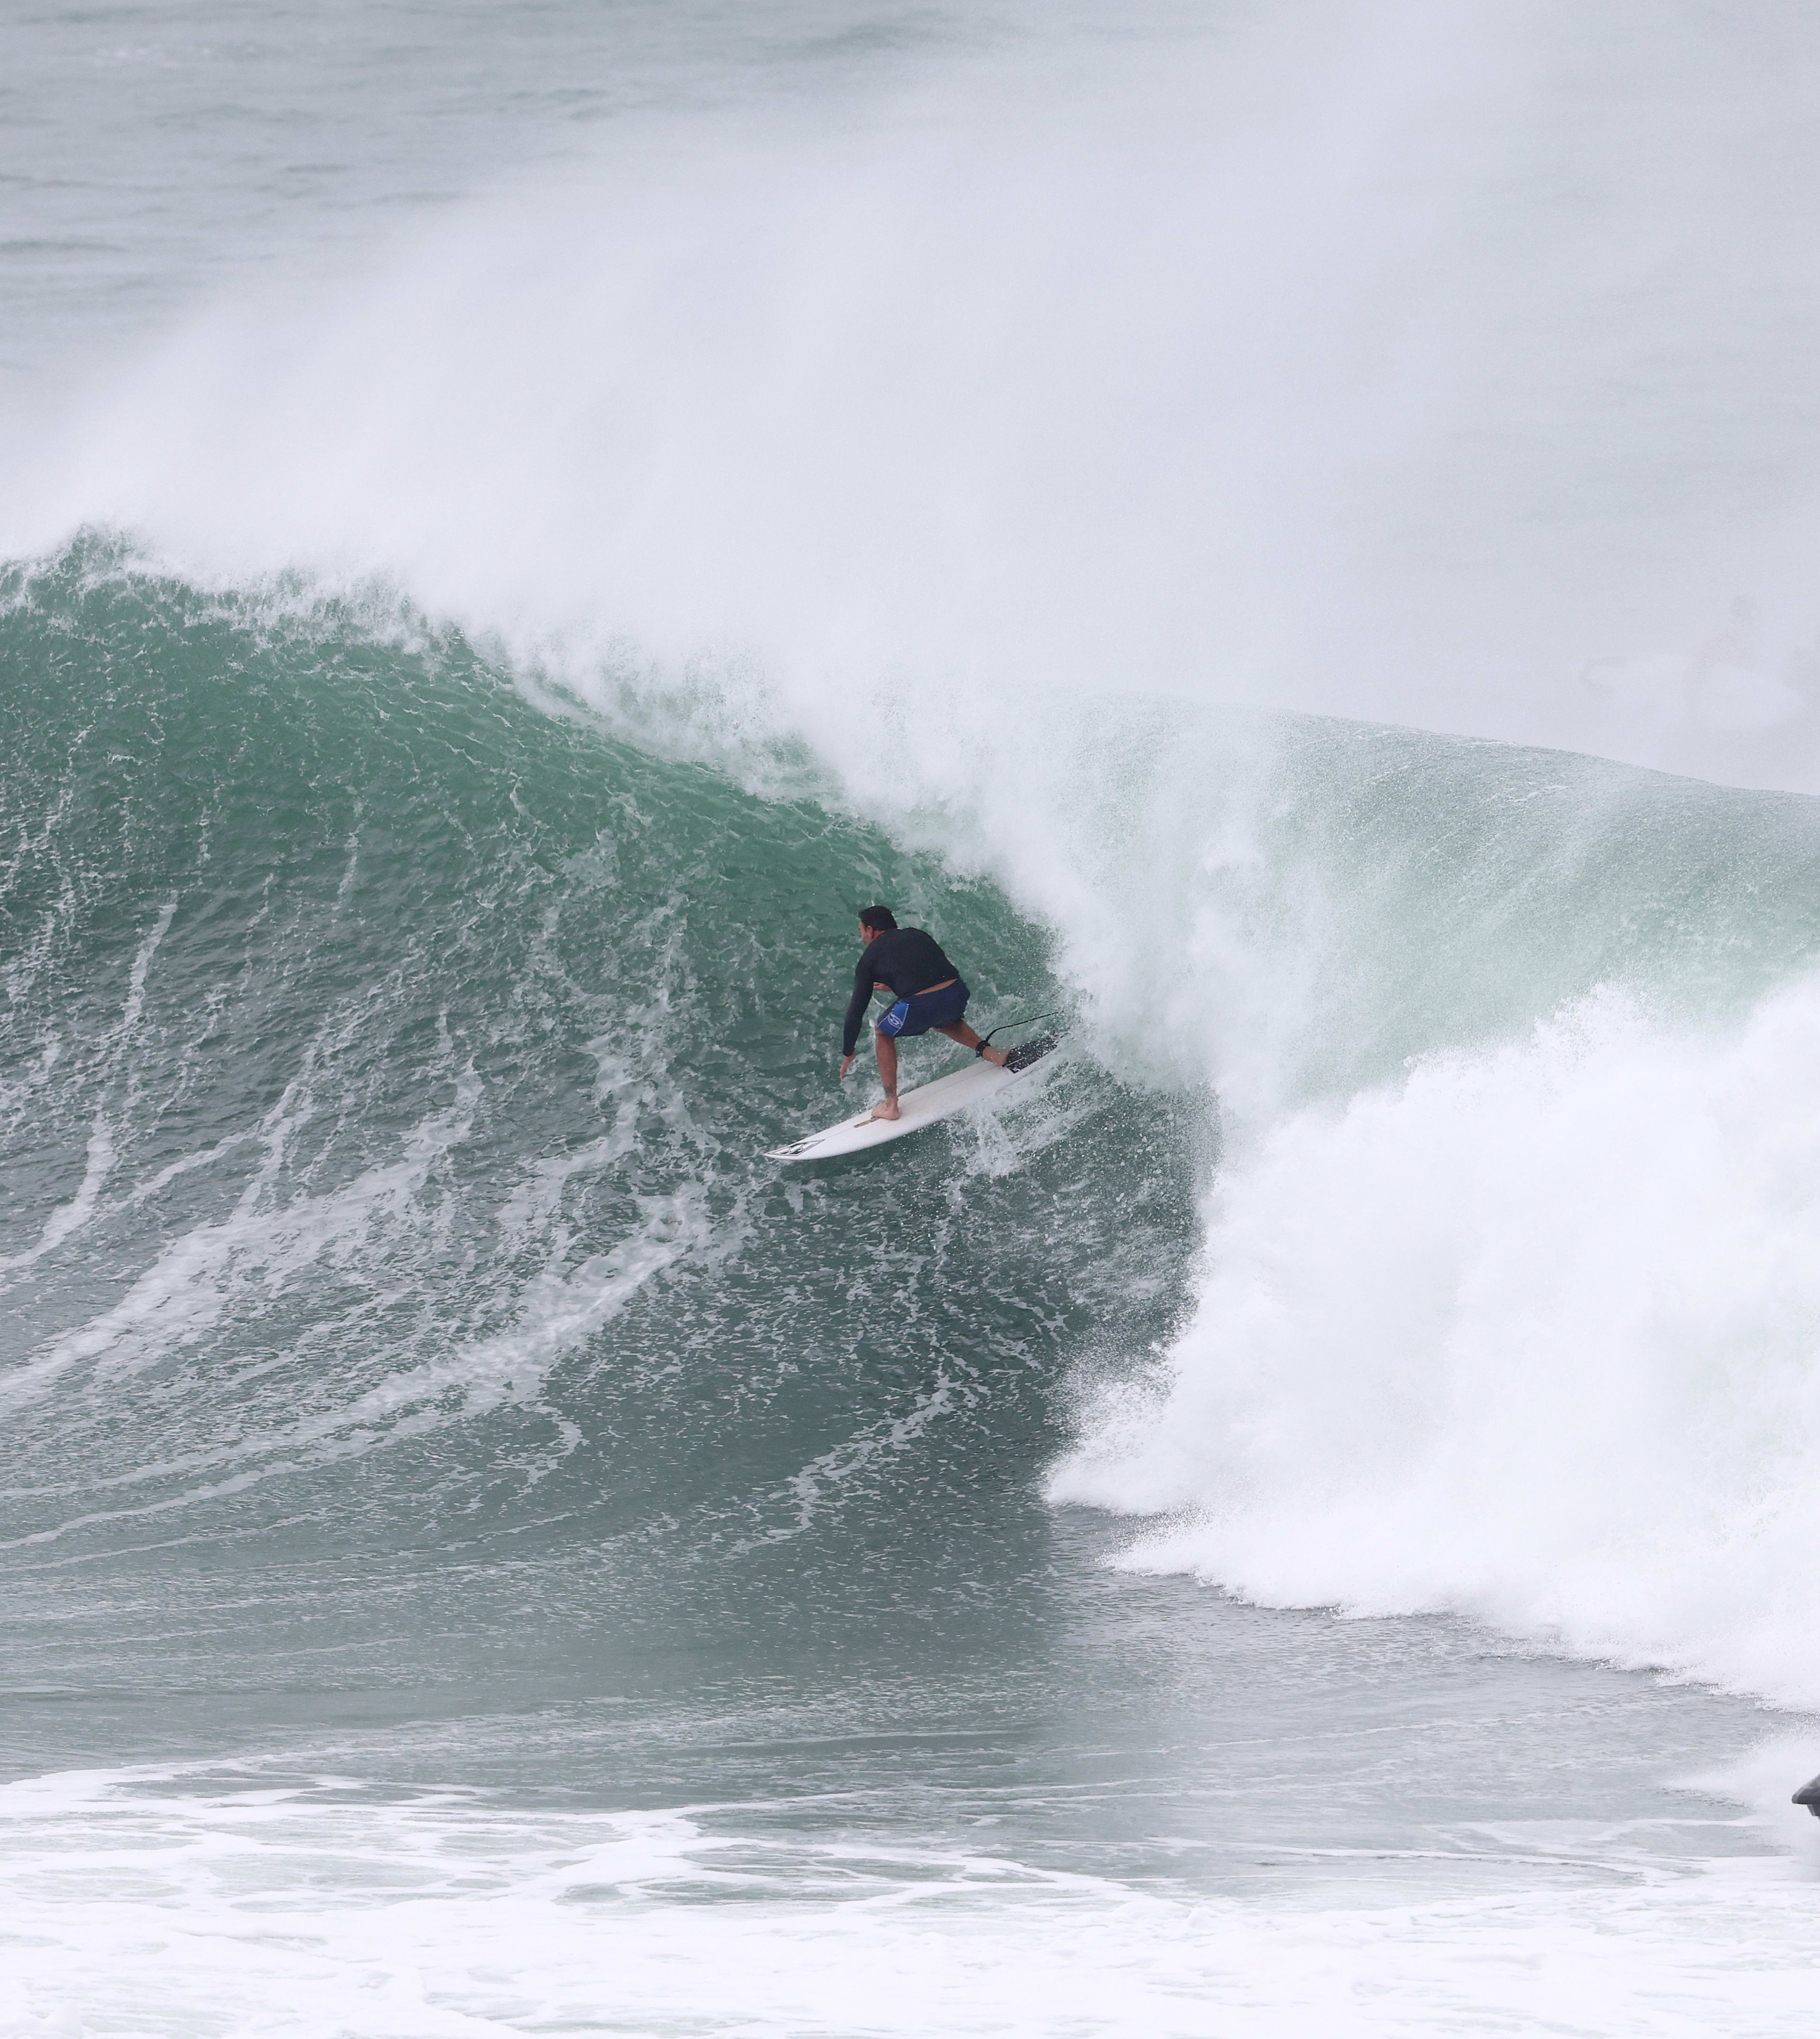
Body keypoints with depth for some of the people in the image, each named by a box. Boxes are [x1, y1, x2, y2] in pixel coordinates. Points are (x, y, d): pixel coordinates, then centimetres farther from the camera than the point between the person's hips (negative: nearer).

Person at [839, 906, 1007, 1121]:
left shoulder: (871, 957, 14)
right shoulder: (917, 935, 25)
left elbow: (857, 1009, 14)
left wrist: (848, 1053, 24)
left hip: (921, 1006, -5)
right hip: (958, 996, 5)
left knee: (883, 1032, 26)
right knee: (941, 1021, 41)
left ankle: (891, 1106, 23)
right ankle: (988, 1052, 24)